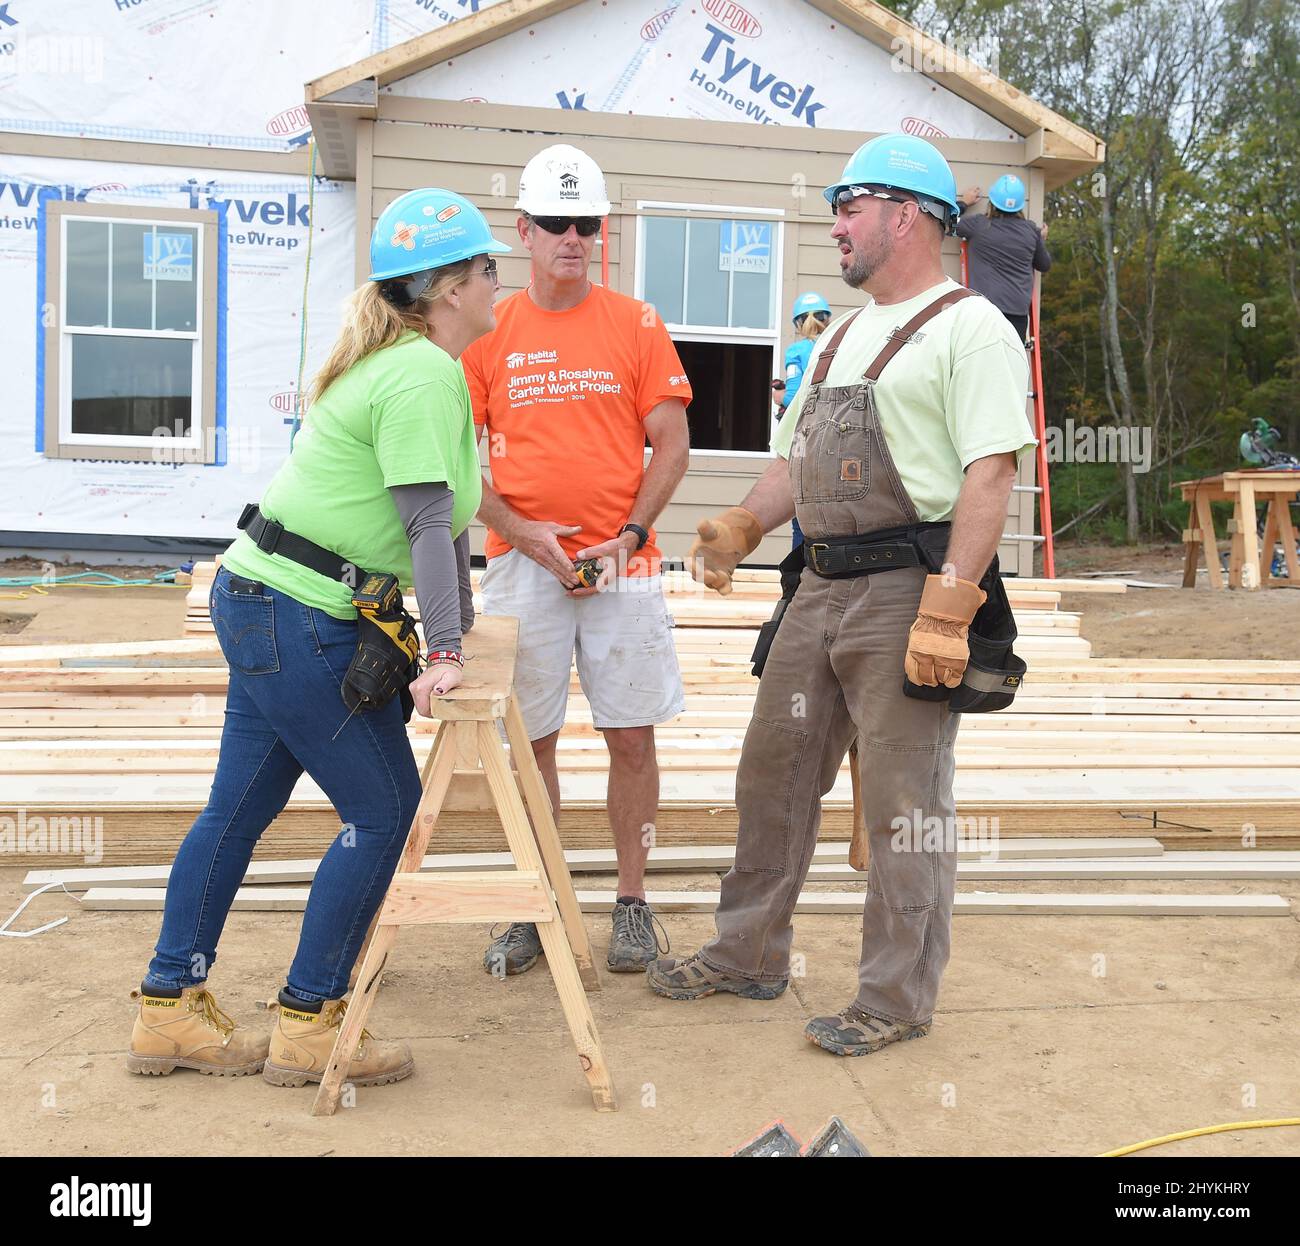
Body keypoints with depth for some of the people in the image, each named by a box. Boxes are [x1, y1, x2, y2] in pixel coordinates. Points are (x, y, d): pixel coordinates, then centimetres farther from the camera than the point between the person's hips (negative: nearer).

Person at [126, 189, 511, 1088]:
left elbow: (440, 509, 20)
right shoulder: (426, 375, -16)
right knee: (383, 806, -2)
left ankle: (171, 1012, 24)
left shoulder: (409, 363, 16)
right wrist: (444, 652, -25)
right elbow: (427, 522, -23)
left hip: (265, 606, 10)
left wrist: (458, 626, 24)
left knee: (242, 805, 13)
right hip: (297, 617, -10)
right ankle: (308, 1025, 10)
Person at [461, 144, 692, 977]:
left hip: (621, 563, 0)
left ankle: (633, 903, 17)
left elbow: (671, 442, 4)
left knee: (633, 736, 3)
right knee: (529, 739, 6)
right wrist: (524, 533, -9)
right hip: (523, 565, 1)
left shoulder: (636, 325, 5)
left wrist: (630, 535, -9)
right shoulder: (488, 331, 6)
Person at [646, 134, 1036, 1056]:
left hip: (907, 590, -9)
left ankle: (898, 998, 14)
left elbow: (990, 474, -16)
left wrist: (946, 611, -23)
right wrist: (742, 526, 5)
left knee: (905, 804, 0)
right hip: (820, 589, 9)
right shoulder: (841, 337, 21)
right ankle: (750, 956, 30)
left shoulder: (969, 329, -7)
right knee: (773, 777, 15)